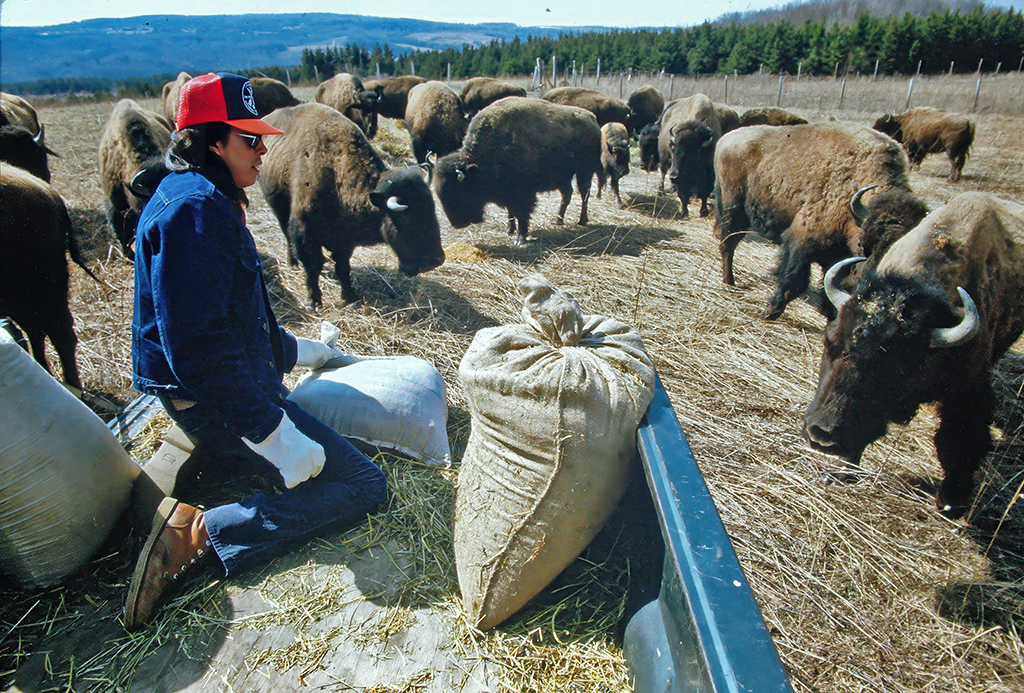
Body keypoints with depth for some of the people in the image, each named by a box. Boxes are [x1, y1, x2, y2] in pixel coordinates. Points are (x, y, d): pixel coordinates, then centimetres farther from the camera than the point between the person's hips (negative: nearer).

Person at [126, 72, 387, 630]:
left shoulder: (188, 195, 14)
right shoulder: (196, 208, -20)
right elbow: (198, 345, -29)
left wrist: (291, 350, 30)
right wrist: (274, 434, -31)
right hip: (217, 397, -11)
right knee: (362, 483, -13)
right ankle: (203, 532, -16)